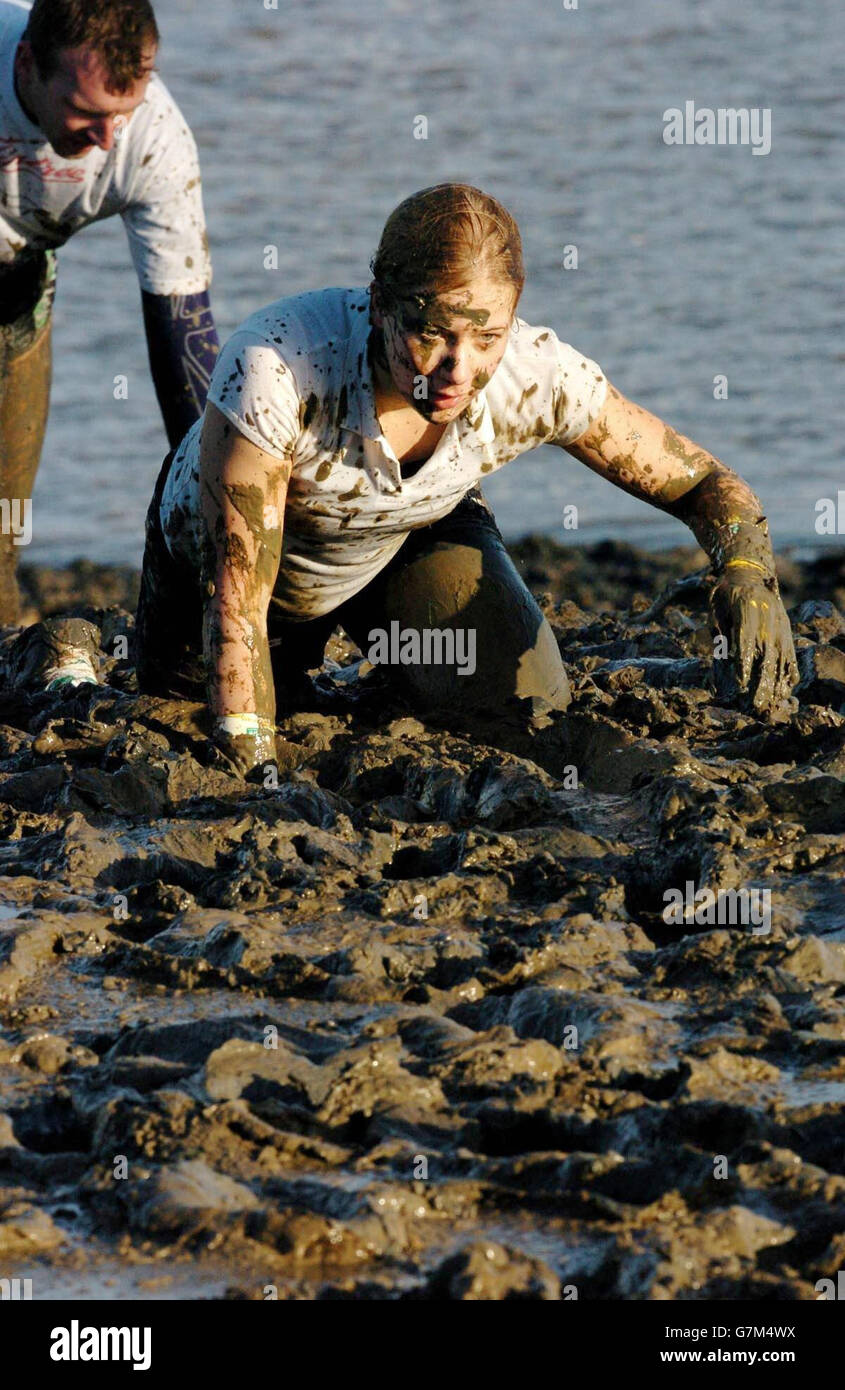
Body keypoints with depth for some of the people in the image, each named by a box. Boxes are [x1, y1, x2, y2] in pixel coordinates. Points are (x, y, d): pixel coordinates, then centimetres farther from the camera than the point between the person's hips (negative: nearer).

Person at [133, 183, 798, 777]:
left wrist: (748, 574, -42)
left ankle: (398, 659, 18)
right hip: (220, 548, -2)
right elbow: (233, 600, -38)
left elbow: (701, 481, -21)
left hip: (414, 535, 2)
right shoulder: (273, 371, -45)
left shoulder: (539, 377, -35)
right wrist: (254, 772, -44)